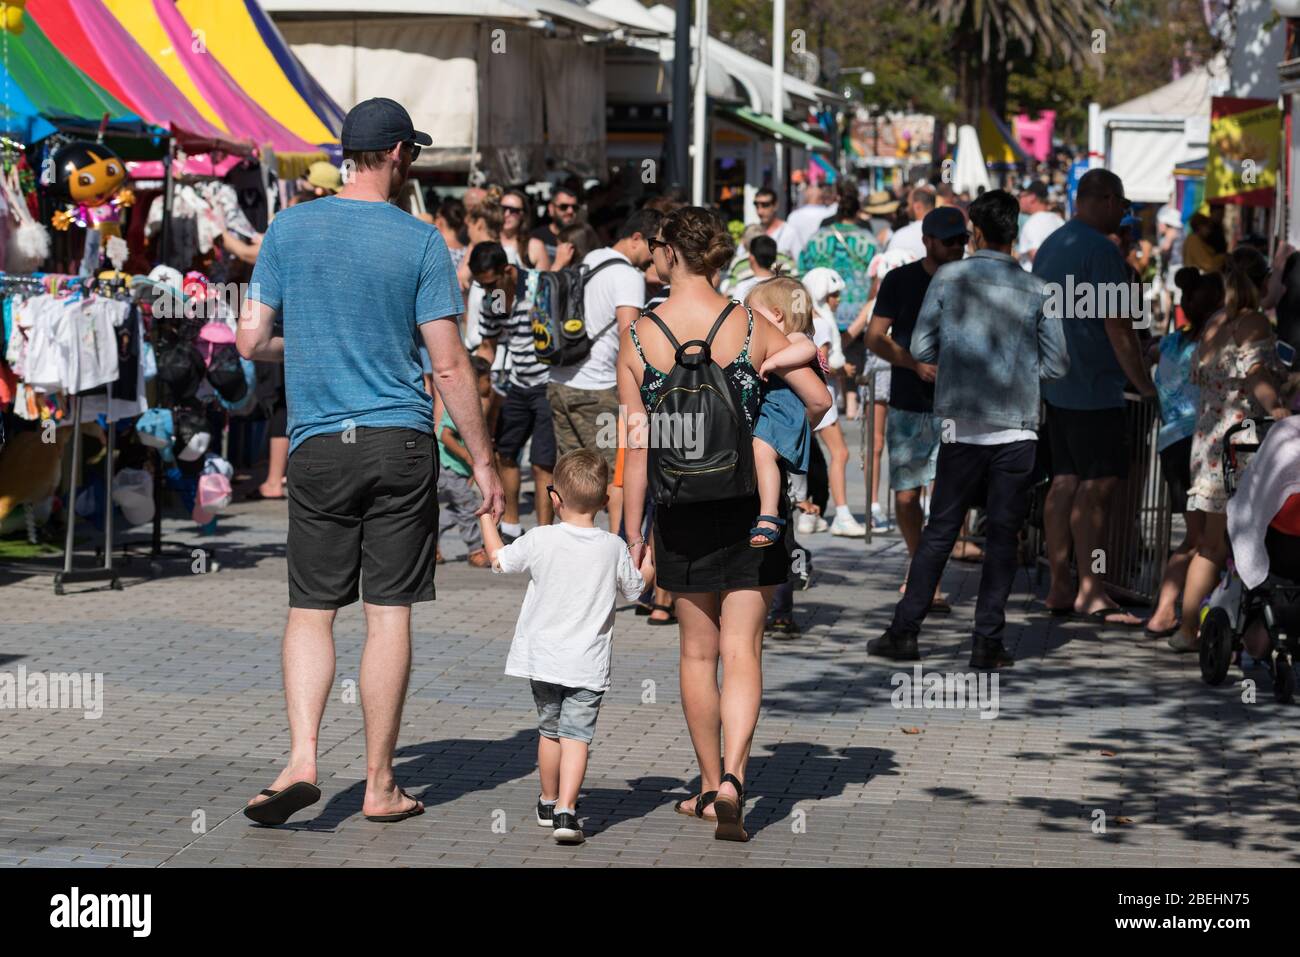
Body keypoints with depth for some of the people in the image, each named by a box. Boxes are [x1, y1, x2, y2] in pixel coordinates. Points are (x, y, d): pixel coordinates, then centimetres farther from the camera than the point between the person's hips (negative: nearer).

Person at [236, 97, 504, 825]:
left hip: (319, 445, 1)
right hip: (401, 444, -1)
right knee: (390, 612, 3)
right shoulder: (421, 243, -3)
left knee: (312, 610, 8)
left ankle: (303, 759, -10)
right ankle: (380, 785, 8)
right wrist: (484, 462, 1)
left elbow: (251, 342, 3)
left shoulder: (291, 229, 3)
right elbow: (449, 365, -5)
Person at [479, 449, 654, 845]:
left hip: (543, 659, 1)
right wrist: (648, 564, 32)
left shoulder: (540, 540, -9)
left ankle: (549, 802, 33)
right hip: (589, 664, -1)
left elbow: (498, 557, 6)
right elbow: (635, 587, 11)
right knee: (576, 735, -3)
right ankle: (566, 810, -17)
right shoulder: (615, 548, -5)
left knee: (549, 730, 18)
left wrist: (486, 516, 20)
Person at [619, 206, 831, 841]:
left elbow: (637, 448, -5)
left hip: (681, 513, 1)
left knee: (697, 651, 15)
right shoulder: (752, 329, -7)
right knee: (741, 649, 0)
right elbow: (822, 400, -6)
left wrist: (632, 533, 2)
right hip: (750, 504, -1)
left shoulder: (638, 339, -6)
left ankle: (711, 786, 24)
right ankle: (731, 778, -17)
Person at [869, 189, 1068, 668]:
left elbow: (921, 348, 0)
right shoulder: (1036, 290, -1)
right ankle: (987, 641, 3)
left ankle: (904, 632, 9)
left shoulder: (948, 278, -1)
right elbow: (1057, 364, 2)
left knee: (940, 530, 9)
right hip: (1016, 430, -1)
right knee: (1003, 535, 5)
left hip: (962, 427, 1)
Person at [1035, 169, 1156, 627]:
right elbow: (1118, 327, -16)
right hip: (1094, 389, -9)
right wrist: (1146, 386, -9)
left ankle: (1059, 588, 11)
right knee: (1099, 485, -8)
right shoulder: (1101, 250, -14)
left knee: (1065, 482, 10)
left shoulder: (1048, 247, 15)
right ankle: (1090, 591, -11)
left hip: (1055, 385, 9)